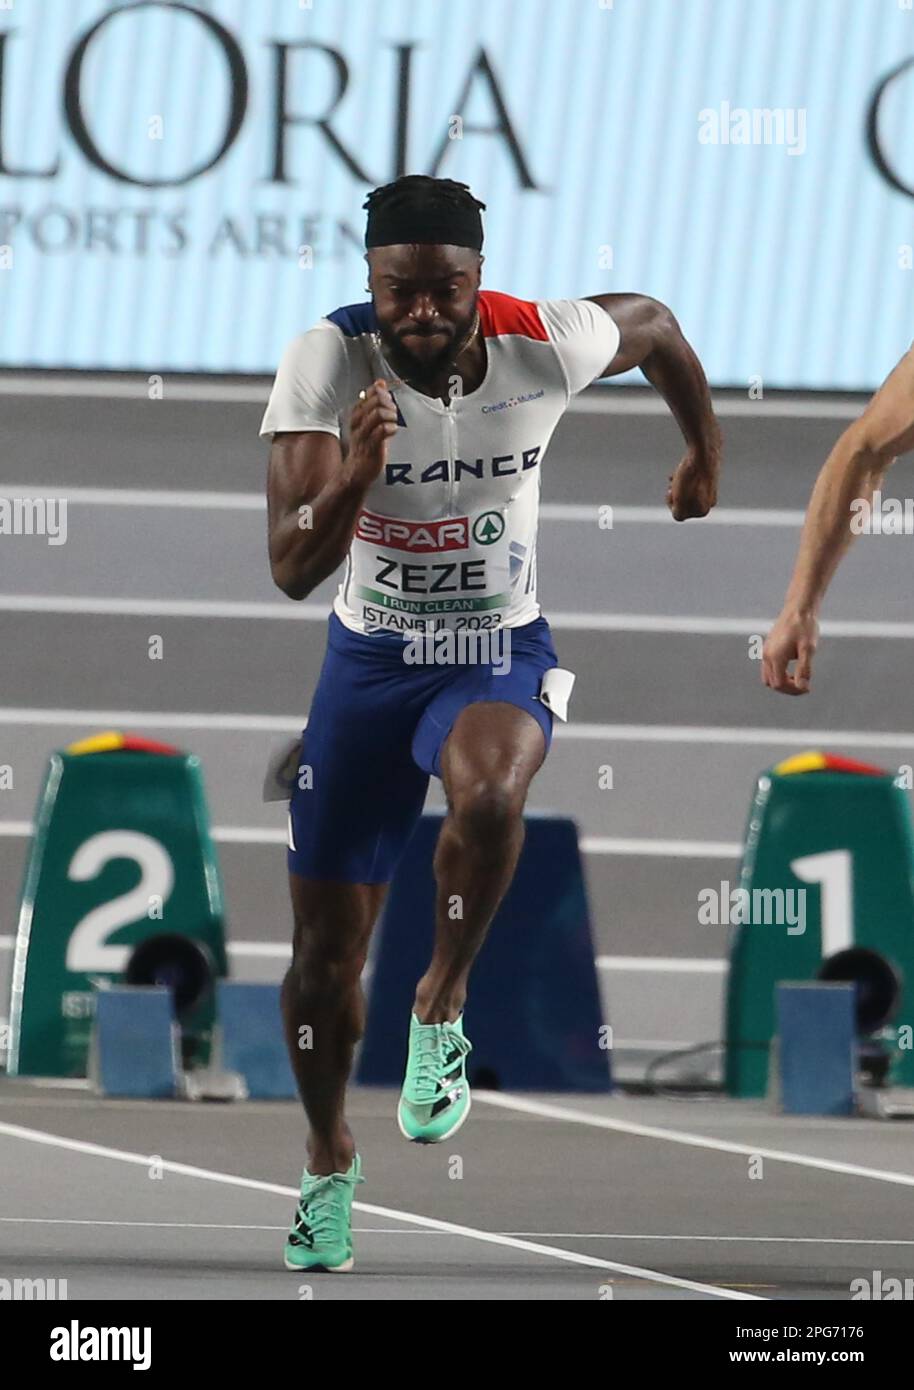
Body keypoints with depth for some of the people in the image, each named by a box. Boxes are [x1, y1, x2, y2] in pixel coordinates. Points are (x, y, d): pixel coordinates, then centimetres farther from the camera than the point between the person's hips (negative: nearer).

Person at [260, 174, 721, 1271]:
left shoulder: (545, 345, -19)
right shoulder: (326, 362, -21)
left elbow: (651, 323, 7)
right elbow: (291, 571, -27)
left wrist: (705, 456, 21)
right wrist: (354, 472, -46)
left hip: (498, 654, -1)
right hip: (369, 658, 1)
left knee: (487, 791, -38)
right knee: (325, 950, 6)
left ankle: (442, 1008, -13)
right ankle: (329, 1164, 32)